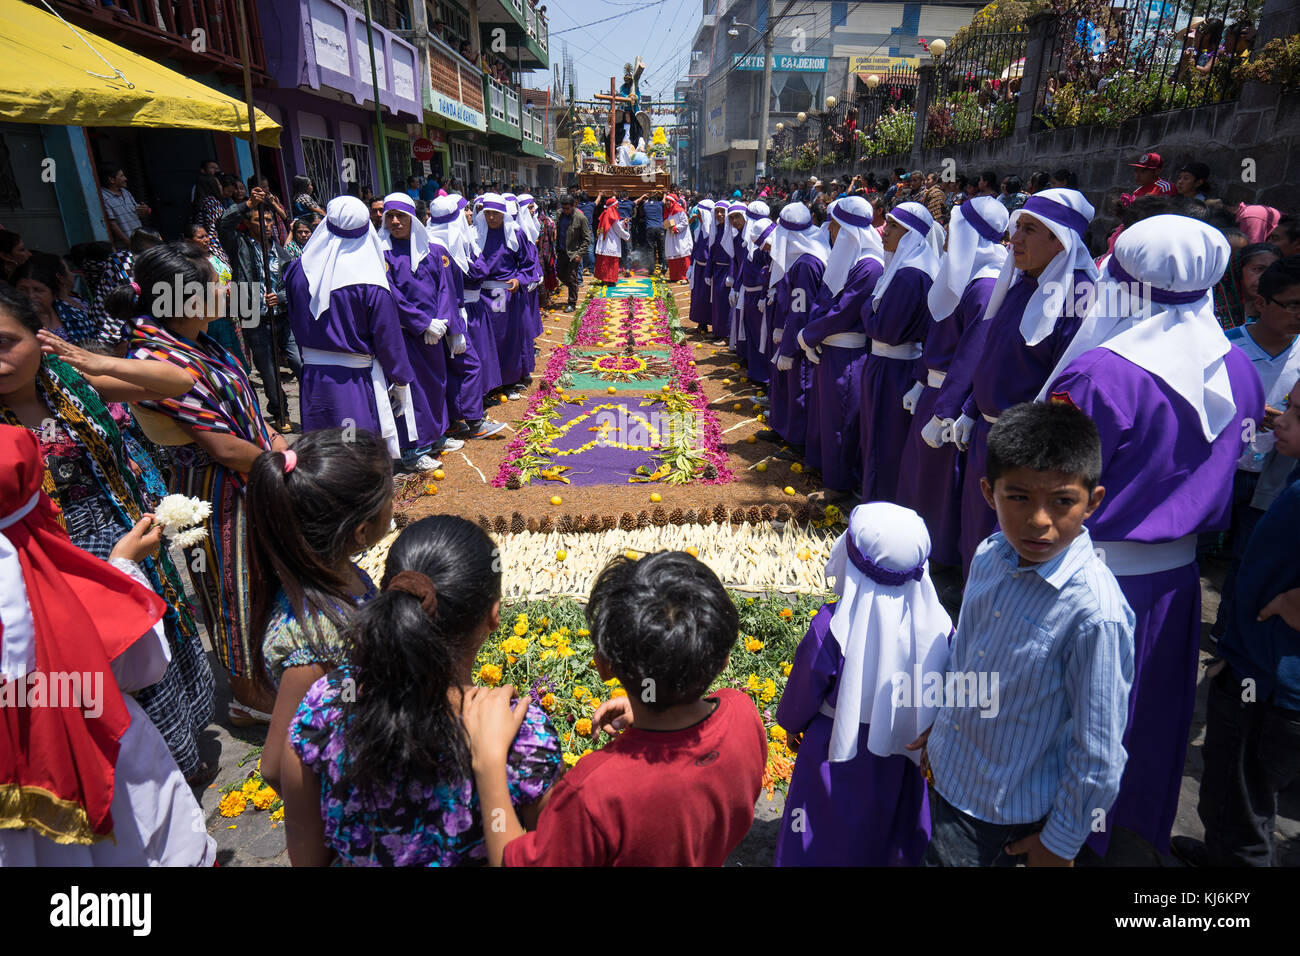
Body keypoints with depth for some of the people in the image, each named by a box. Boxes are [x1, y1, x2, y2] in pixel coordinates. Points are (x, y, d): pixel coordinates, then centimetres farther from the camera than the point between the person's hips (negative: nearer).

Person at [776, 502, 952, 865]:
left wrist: (791, 723, 6)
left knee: (829, 837, 21)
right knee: (891, 821, 30)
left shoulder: (832, 626, -31)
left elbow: (805, 686, -14)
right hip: (903, 752, 4)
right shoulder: (937, 622, -20)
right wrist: (919, 729, 15)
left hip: (841, 752, -3)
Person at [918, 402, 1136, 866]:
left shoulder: (1094, 613, -31)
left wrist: (1061, 842, -9)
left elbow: (1099, 754, -20)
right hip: (948, 769, 6)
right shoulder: (990, 556, -10)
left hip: (1004, 812, -6)